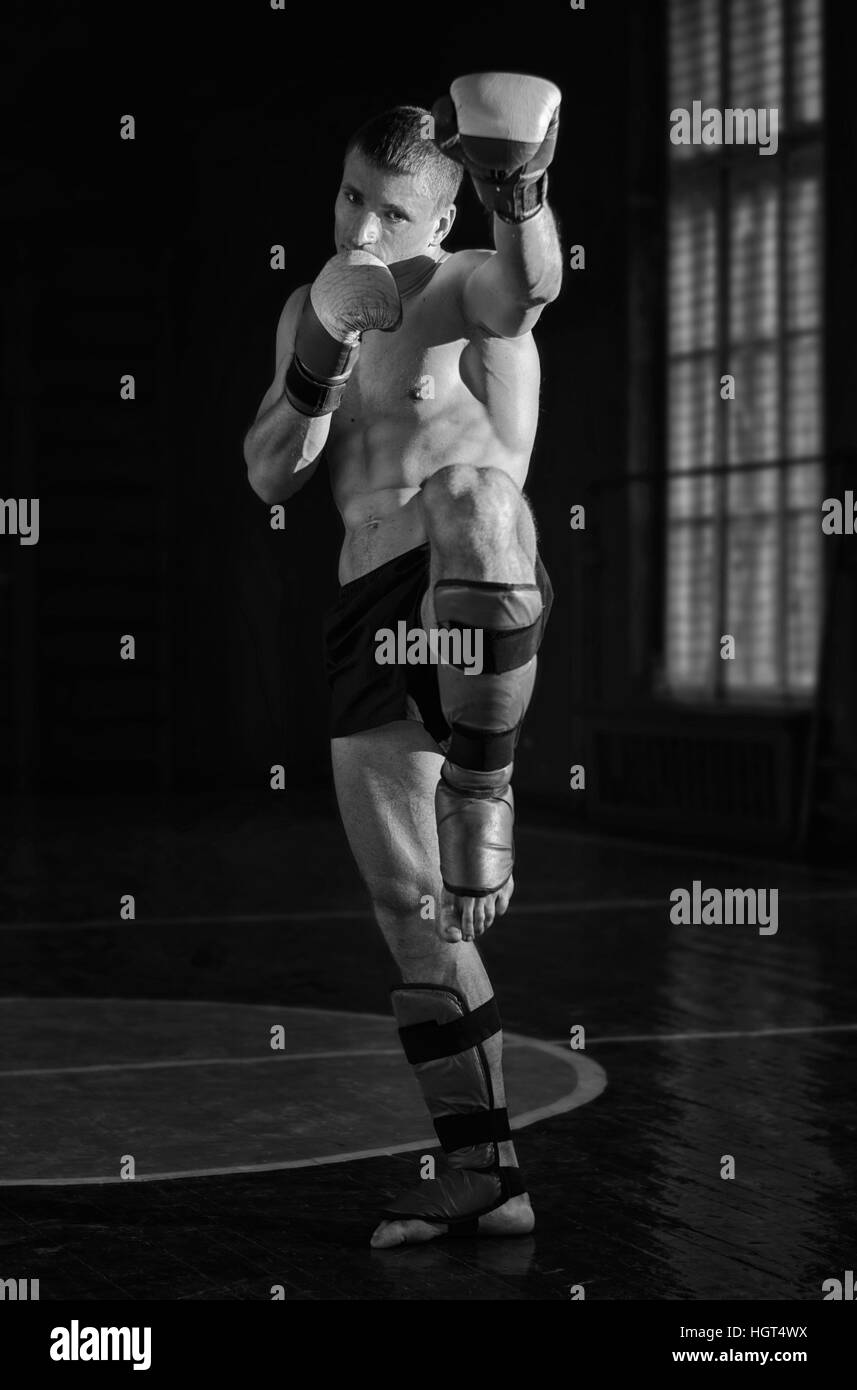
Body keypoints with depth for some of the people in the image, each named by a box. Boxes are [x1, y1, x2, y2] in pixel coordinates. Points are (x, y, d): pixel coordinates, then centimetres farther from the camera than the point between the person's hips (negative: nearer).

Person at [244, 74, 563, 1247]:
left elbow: (532, 288, -25)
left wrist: (520, 197, -45)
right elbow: (270, 480, 12)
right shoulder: (314, 306, 20)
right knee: (408, 906, 4)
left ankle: (481, 804, -35)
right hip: (373, 608, 7)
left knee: (468, 497, -44)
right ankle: (482, 1172, 11)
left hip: (484, 584, -7)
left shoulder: (467, 287, 1)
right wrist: (316, 370, -6)